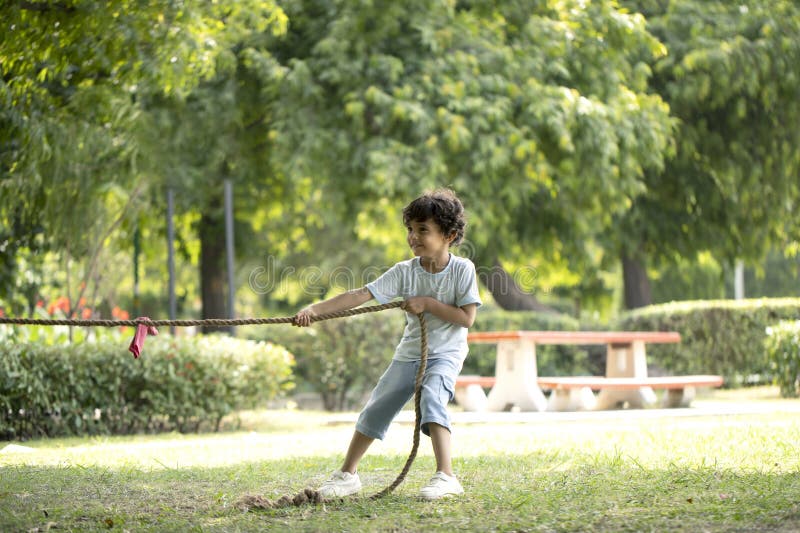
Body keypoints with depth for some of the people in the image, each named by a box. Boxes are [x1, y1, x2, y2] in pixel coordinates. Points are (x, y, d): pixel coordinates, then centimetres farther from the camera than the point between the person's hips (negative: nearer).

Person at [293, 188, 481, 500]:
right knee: (376, 409, 5)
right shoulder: (405, 272, -10)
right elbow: (361, 295, -17)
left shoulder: (462, 269, -14)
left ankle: (446, 477, -33)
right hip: (409, 353, 4)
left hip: (445, 354, -4)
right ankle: (347, 475, 23)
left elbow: (467, 317, -16)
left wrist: (428, 303, -22)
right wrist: (314, 310, -27)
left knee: (432, 395, -31)